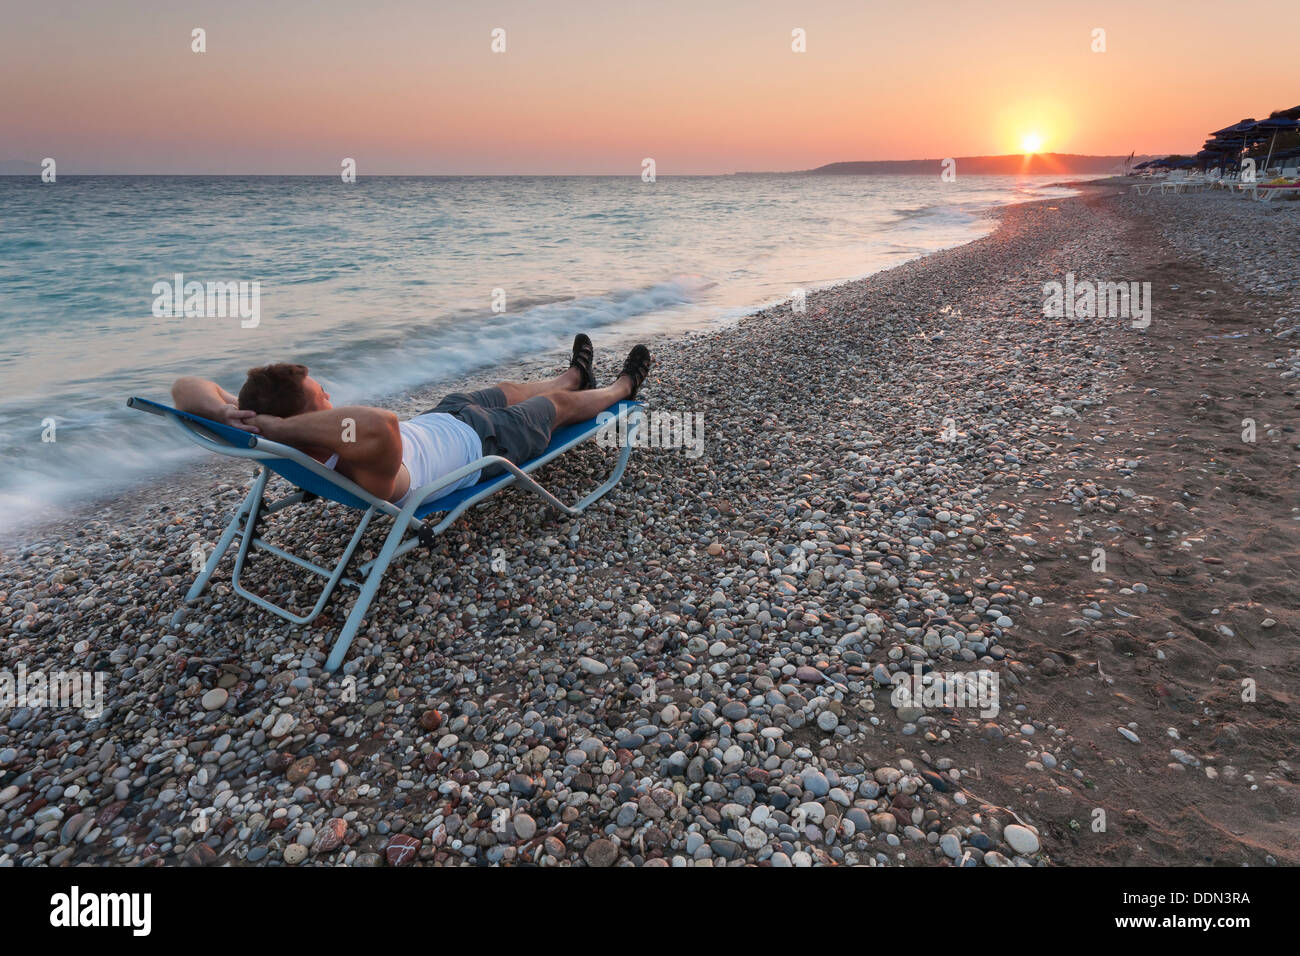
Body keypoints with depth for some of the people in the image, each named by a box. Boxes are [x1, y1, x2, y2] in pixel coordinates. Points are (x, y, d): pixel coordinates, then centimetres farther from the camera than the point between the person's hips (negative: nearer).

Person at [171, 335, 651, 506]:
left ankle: (576, 375, 67)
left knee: (509, 389, 33)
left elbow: (188, 386, -27)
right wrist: (275, 427, -63)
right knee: (560, 402, 20)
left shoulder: (291, 444, -29)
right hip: (481, 441, -7)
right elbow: (380, 424, -72)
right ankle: (623, 387, 55)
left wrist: (226, 413, -48)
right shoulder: (357, 474, -48)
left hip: (436, 417, 7)